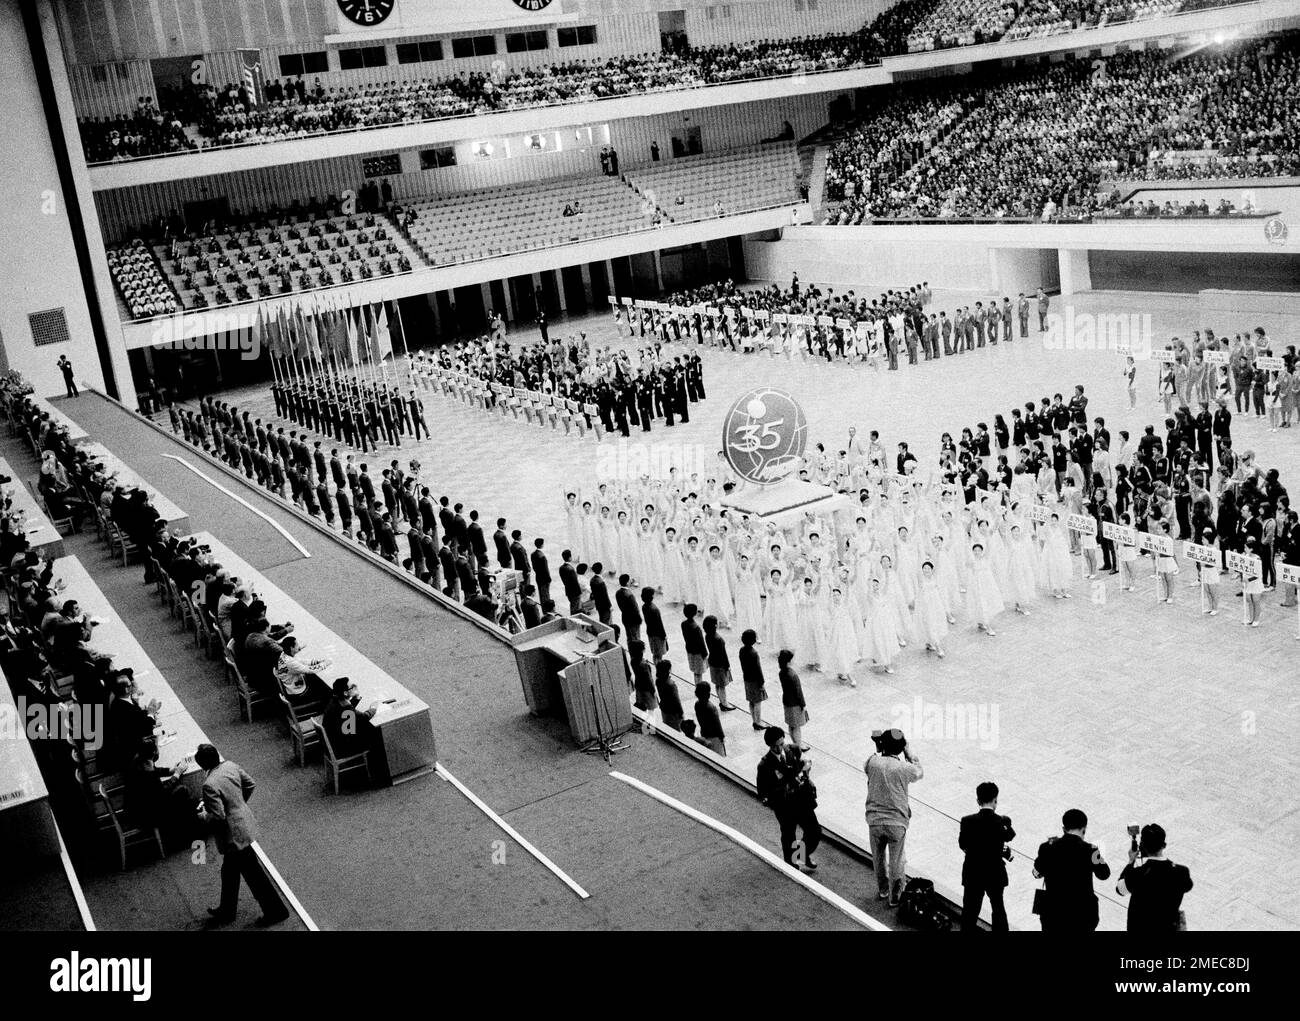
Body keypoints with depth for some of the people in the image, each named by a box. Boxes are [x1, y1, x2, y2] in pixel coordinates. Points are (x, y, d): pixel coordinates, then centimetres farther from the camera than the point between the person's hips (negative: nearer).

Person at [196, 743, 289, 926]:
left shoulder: (210, 785, -28)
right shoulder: (231, 765, -5)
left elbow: (218, 817, -27)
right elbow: (251, 785, 8)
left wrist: (204, 816, -7)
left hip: (235, 835, -9)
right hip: (245, 821, 9)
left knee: (254, 874, 7)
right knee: (229, 870, 25)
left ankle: (276, 911, 20)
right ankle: (227, 911, 42)